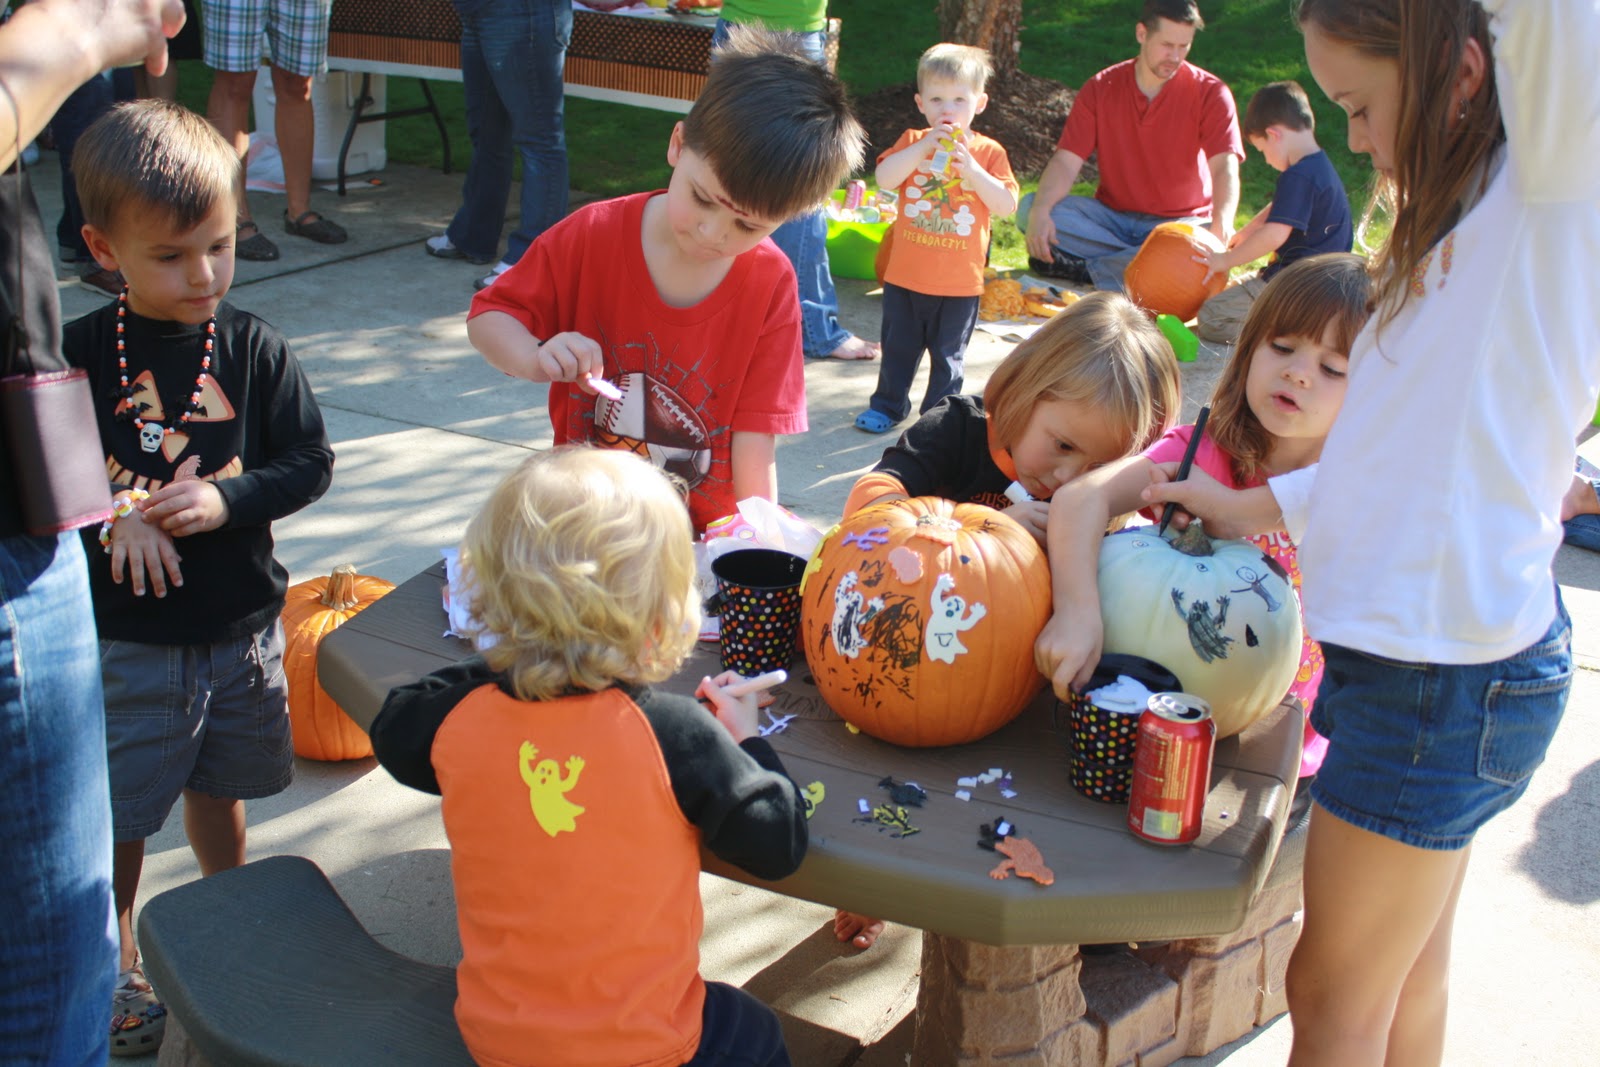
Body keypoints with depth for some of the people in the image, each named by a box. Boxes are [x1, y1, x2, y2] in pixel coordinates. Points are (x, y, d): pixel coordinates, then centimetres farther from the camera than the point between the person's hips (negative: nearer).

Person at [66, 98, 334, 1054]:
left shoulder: (254, 348, -6)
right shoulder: (77, 356, -11)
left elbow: (310, 464, -5)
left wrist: (224, 499, -20)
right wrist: (111, 520, -22)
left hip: (240, 631, 2)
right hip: (124, 640, -2)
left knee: (220, 786, 22)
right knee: (118, 812, 6)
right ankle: (115, 960, 29)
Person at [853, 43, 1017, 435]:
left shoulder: (988, 152, -2)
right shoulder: (913, 142, 1)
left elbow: (1007, 205, -10)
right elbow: (885, 178, -16)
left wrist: (973, 170, -21)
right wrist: (924, 147, -23)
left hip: (960, 281, -1)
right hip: (906, 274, 1)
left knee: (948, 354, 10)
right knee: (898, 347, 15)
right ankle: (888, 404, 31)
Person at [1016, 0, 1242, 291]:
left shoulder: (1210, 94, -8)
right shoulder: (1101, 88, -1)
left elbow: (1225, 168, -20)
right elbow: (1066, 161, -8)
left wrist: (1221, 229, -42)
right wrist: (1040, 211, -30)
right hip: (1112, 217, 2)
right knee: (1029, 207, -23)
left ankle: (1087, 269, -29)